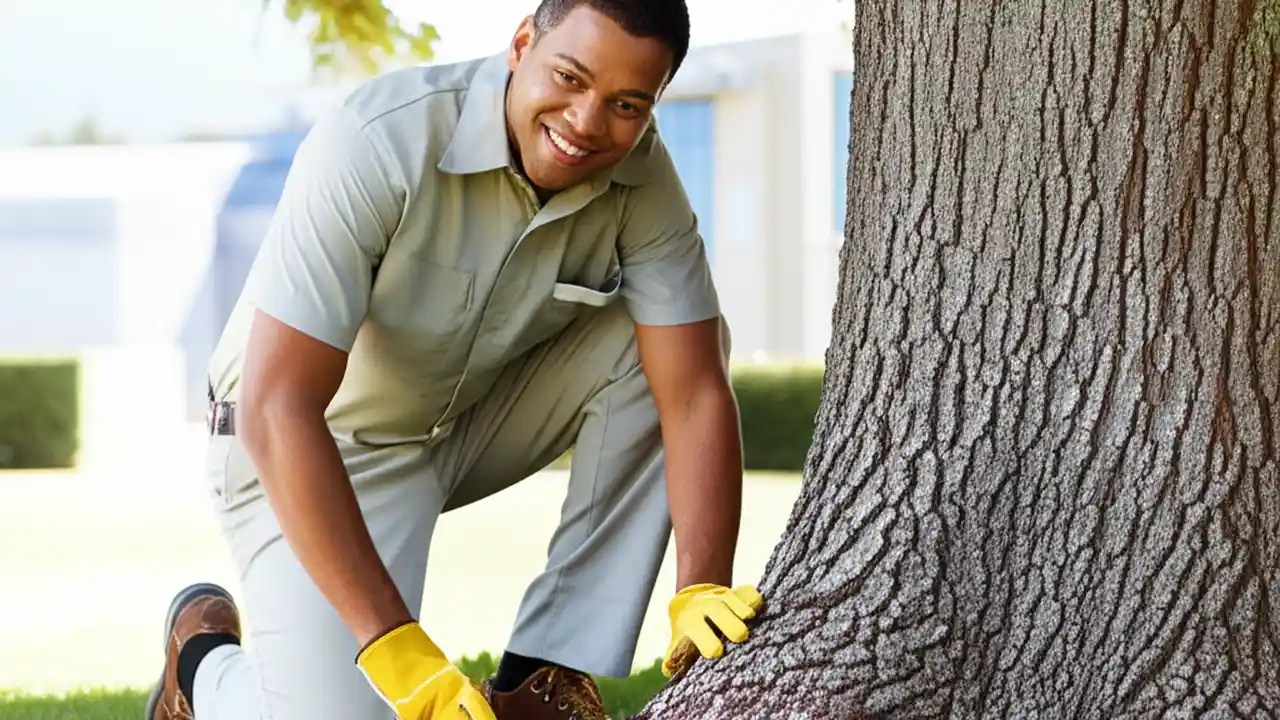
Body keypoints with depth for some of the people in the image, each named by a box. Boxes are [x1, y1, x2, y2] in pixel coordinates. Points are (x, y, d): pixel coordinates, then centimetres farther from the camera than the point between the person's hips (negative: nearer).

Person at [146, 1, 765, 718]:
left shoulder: (641, 174, -16)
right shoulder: (375, 143, -31)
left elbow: (696, 391, -18)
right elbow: (276, 407, -35)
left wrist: (702, 590, -34)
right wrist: (397, 649, -40)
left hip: (477, 421, 5)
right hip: (322, 449, -5)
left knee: (674, 341, -17)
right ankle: (207, 655, 13)